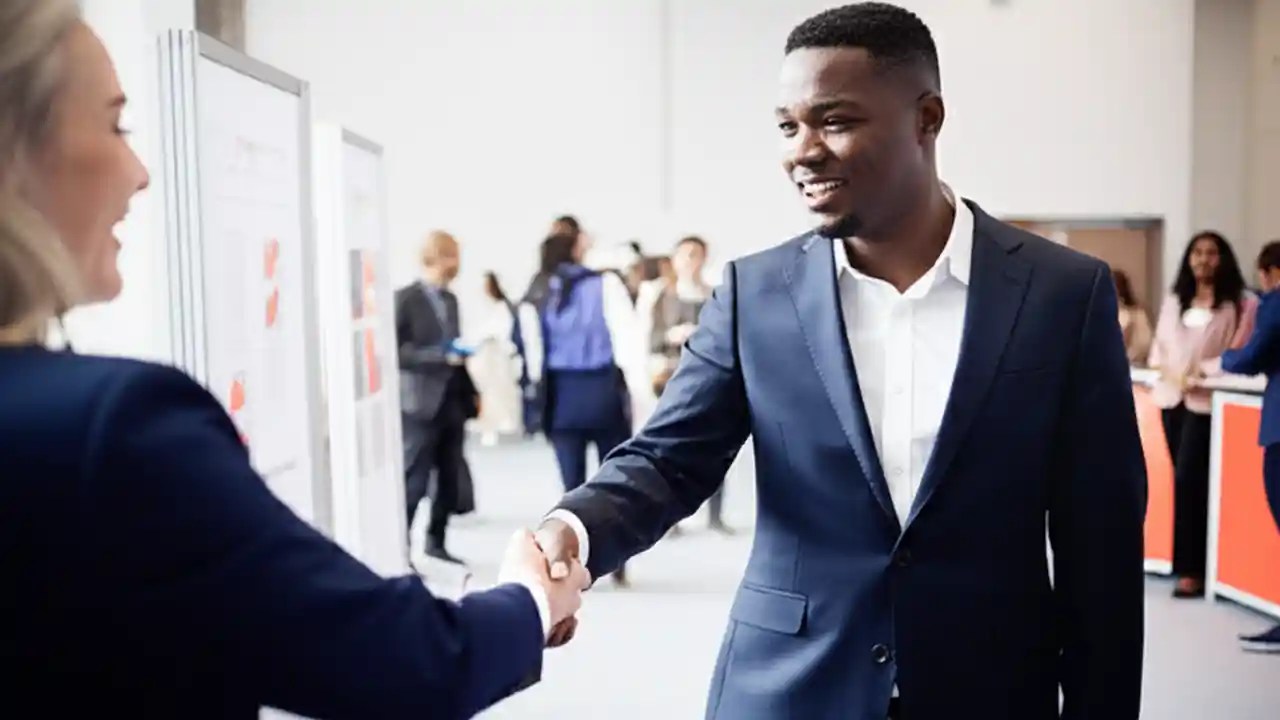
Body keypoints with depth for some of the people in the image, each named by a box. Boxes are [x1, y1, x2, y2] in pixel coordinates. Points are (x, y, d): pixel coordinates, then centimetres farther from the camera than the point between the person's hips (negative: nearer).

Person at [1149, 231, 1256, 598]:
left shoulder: (1240, 303, 0)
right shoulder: (1173, 301, 17)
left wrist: (1201, 372, -14)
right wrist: (1167, 369, -3)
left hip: (1206, 399, -5)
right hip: (1171, 395, 5)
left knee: (1188, 479, -11)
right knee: (1183, 480, 8)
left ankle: (1193, 568, -5)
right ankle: (1180, 560, 14)